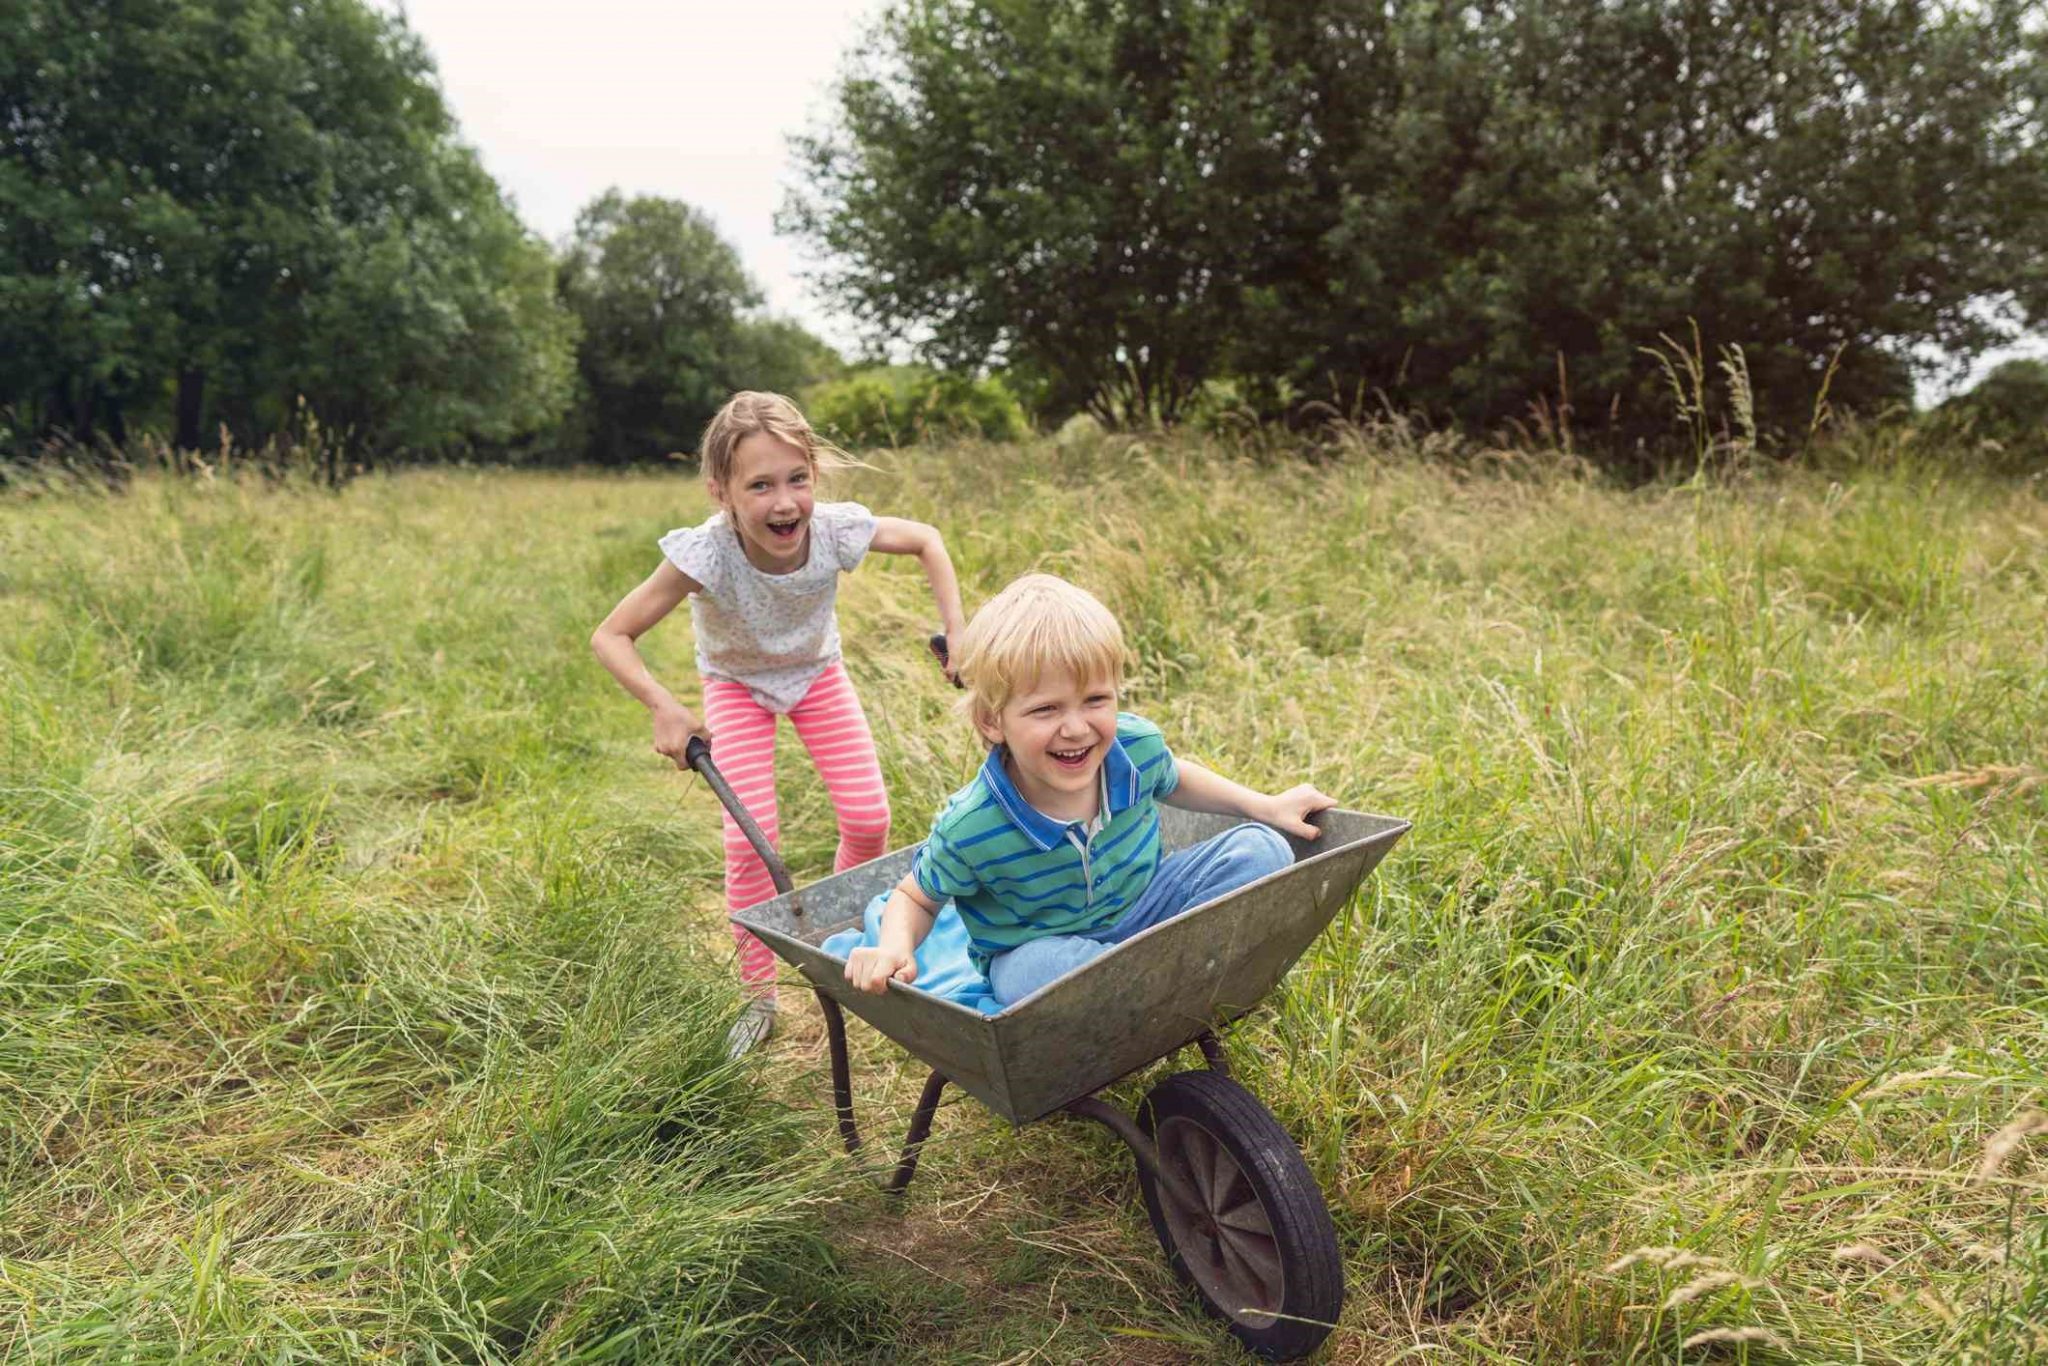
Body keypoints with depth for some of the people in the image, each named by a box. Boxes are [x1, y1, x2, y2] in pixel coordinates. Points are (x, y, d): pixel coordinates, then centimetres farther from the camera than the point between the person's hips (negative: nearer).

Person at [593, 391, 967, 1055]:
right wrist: (663, 706, -42)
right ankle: (759, 994, 8)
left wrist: (955, 632, -17)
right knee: (752, 838, -11)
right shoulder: (704, 554, -38)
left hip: (817, 673, 2)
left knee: (869, 817, -4)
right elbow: (611, 636, -29)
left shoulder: (834, 529, -32)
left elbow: (925, 539, -11)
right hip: (737, 685, -2)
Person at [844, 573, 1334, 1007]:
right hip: (1037, 948, -4)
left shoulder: (1138, 744, -19)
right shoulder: (971, 830, -29)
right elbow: (916, 896, -10)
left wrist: (1265, 807, 4)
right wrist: (894, 946, -32)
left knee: (1261, 851, -11)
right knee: (1038, 970, -40)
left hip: (1142, 907, 4)